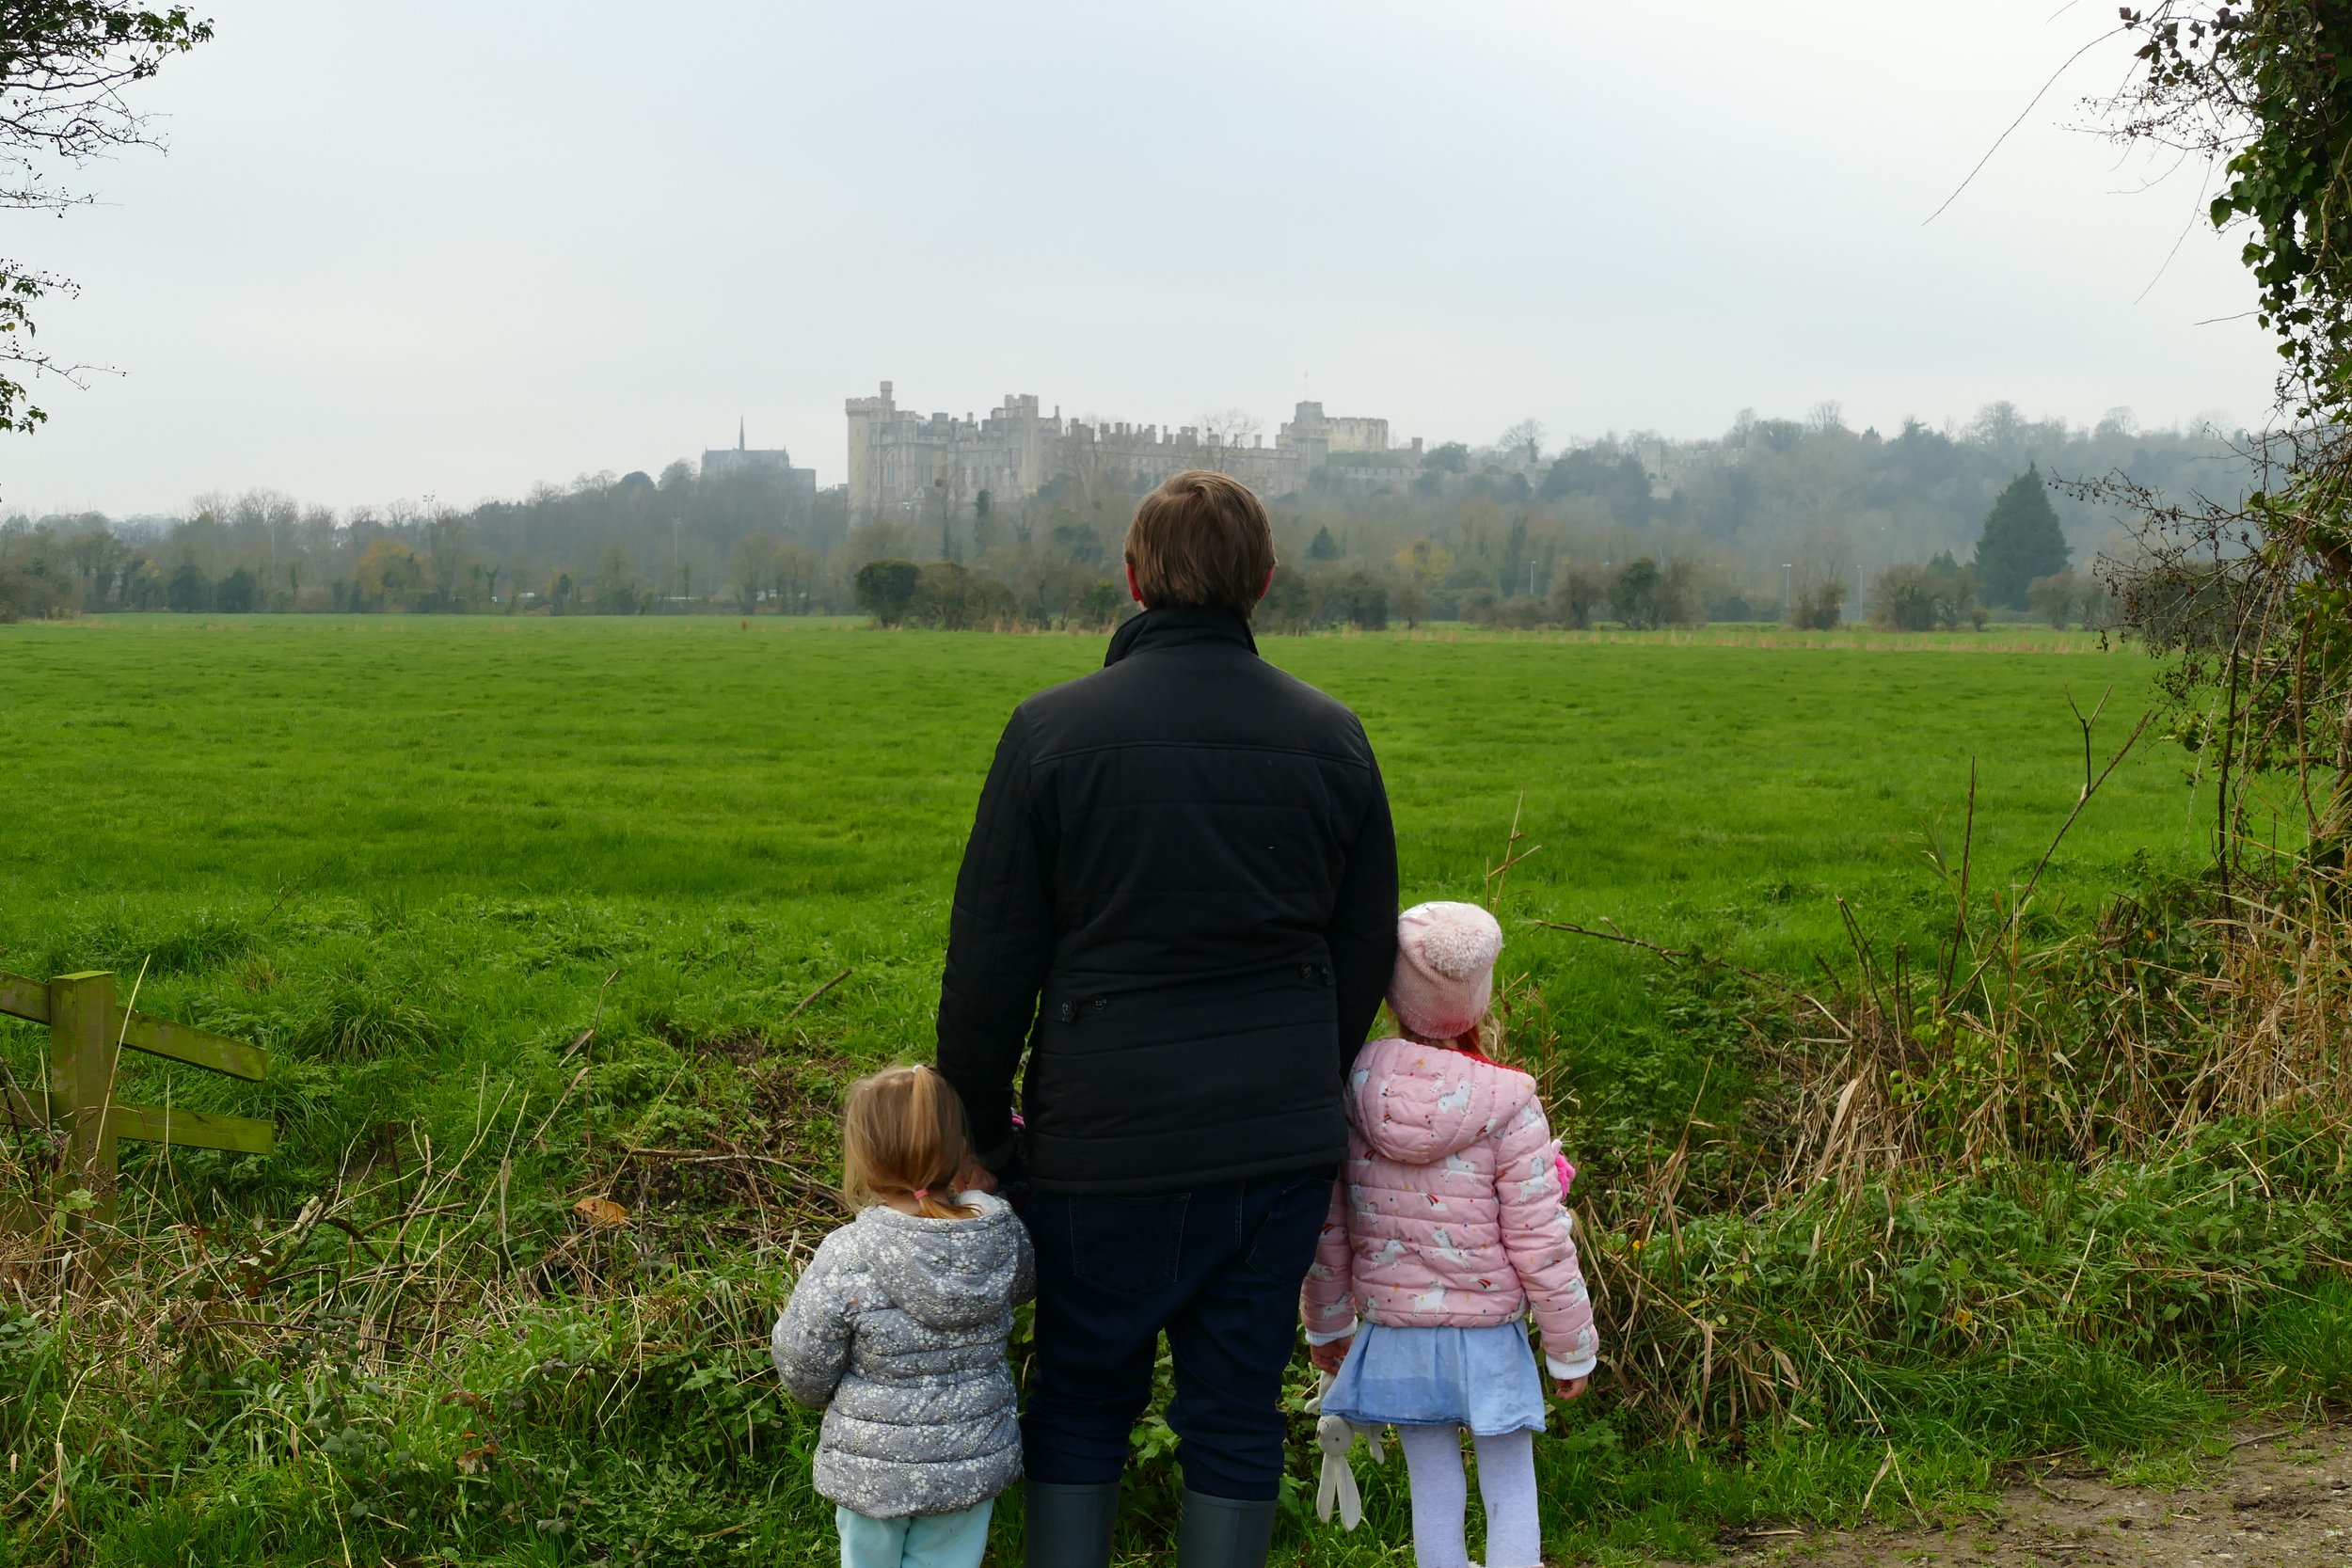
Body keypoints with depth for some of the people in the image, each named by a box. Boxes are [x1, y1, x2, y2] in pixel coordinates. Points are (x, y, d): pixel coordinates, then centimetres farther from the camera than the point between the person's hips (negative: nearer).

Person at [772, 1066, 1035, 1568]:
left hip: (874, 1471, -3)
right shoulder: (1003, 1232, -14)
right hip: (973, 1462, 3)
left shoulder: (844, 1260, -24)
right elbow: (1022, 1283, 11)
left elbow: (804, 1372, -13)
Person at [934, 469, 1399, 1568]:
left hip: (1104, 1146, -2)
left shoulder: (1052, 731, -8)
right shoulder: (1333, 738, 2)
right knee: (1236, 1416, 11)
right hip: (1279, 1146, 3)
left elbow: (989, 966, -6)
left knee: (1080, 1404, 13)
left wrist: (977, 1129, 6)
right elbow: (1365, 955, 10)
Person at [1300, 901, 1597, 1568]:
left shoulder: (1349, 1089, -7)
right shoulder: (1508, 1107, -15)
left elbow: (1325, 1225, 0)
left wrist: (1326, 1322, 15)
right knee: (1510, 1497, 11)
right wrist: (1572, 1349, 1)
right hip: (1486, 1338, -3)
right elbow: (1540, 1245, -11)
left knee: (1434, 1495, 14)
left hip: (1392, 1333, 3)